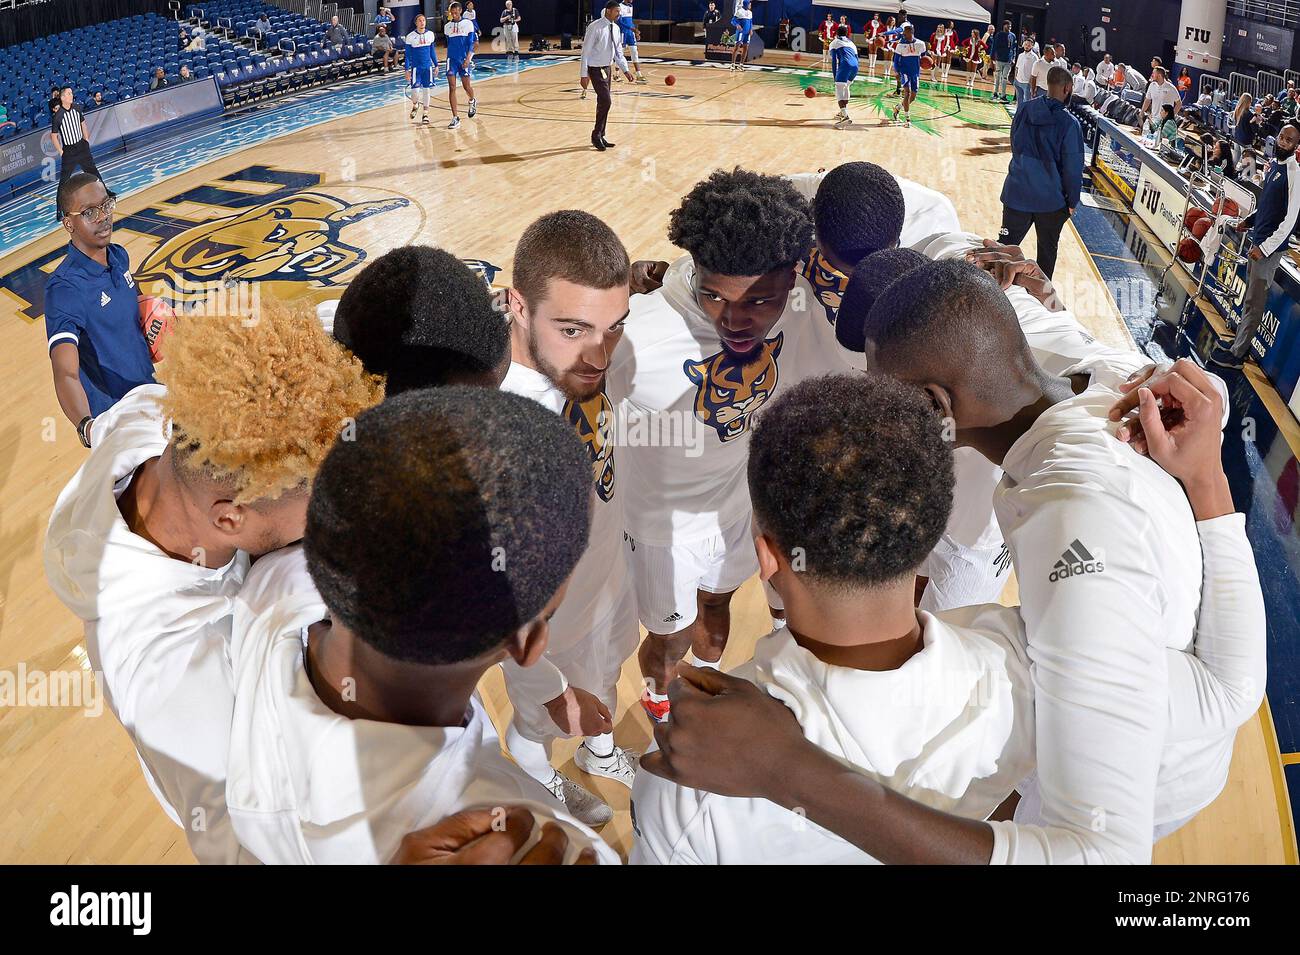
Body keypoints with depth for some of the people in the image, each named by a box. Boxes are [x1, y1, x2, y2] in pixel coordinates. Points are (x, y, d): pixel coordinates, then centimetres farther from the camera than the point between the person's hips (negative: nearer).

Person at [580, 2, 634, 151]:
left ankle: (600, 136, 20)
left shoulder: (616, 28, 5)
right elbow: (586, 52, -15)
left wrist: (625, 70, 5)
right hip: (596, 69, -7)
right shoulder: (595, 27, -16)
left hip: (607, 68, 7)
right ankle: (596, 135, -1)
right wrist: (584, 75, -18)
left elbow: (618, 52, 14)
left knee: (603, 102, 11)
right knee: (605, 101, -14)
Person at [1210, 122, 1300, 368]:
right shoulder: (1273, 164, 9)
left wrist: (1265, 248, -22)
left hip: (1271, 247, -9)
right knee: (1249, 298, 18)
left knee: (1254, 303, -2)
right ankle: (1240, 343, 29)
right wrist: (1249, 220, 14)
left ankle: (1237, 354, 4)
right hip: (1258, 241, 9)